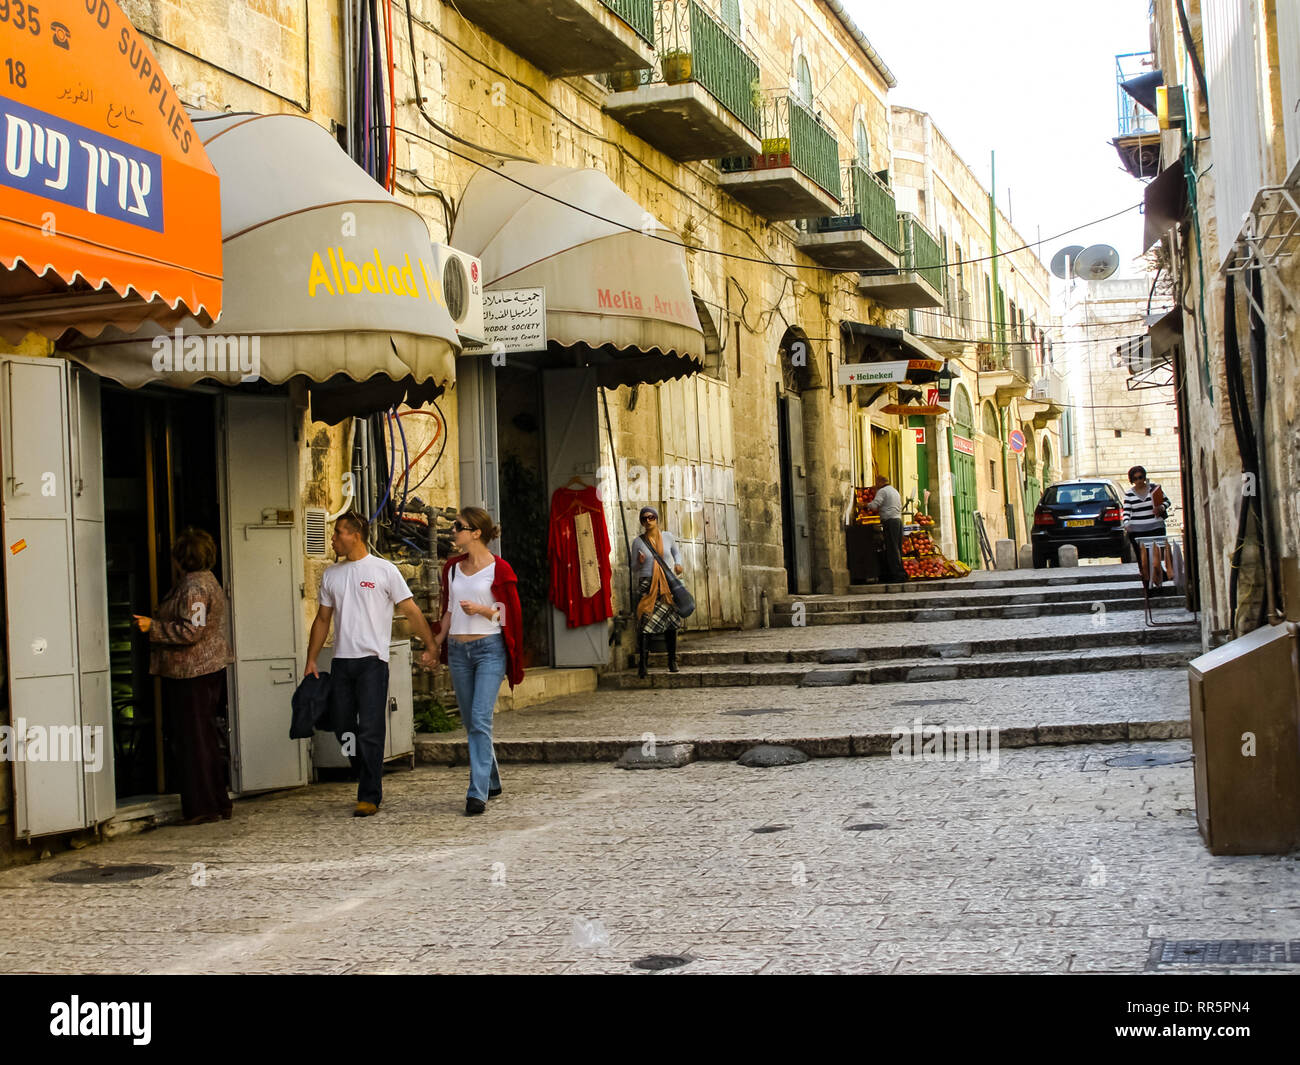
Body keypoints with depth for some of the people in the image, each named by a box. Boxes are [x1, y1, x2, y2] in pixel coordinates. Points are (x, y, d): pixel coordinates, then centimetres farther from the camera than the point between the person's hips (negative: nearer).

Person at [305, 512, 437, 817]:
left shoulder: (383, 570, -2)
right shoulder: (331, 575, 13)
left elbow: (411, 611, 0)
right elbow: (322, 619, 18)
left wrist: (430, 645, -5)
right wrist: (311, 660, 12)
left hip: (372, 660, -6)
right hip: (341, 661, 6)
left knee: (370, 731, -8)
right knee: (344, 729, 7)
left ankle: (369, 796, -3)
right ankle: (371, 784, 22)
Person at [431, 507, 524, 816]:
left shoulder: (499, 569, -6)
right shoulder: (452, 567, 11)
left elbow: (511, 614, -4)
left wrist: (483, 610, -18)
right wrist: (436, 642, 8)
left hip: (489, 648, -6)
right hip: (458, 650, 6)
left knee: (480, 719, -14)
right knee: (470, 721, 11)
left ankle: (477, 793, -13)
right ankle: (492, 782, 27)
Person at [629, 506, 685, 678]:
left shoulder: (667, 536, 6)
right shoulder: (638, 542, 0)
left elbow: (676, 552, 24)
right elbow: (634, 568, 7)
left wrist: (678, 563, 3)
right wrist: (639, 562, -15)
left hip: (666, 584, 3)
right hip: (646, 586, -2)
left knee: (670, 621, 3)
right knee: (645, 623, -11)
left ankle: (672, 661, 16)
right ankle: (642, 664, -9)